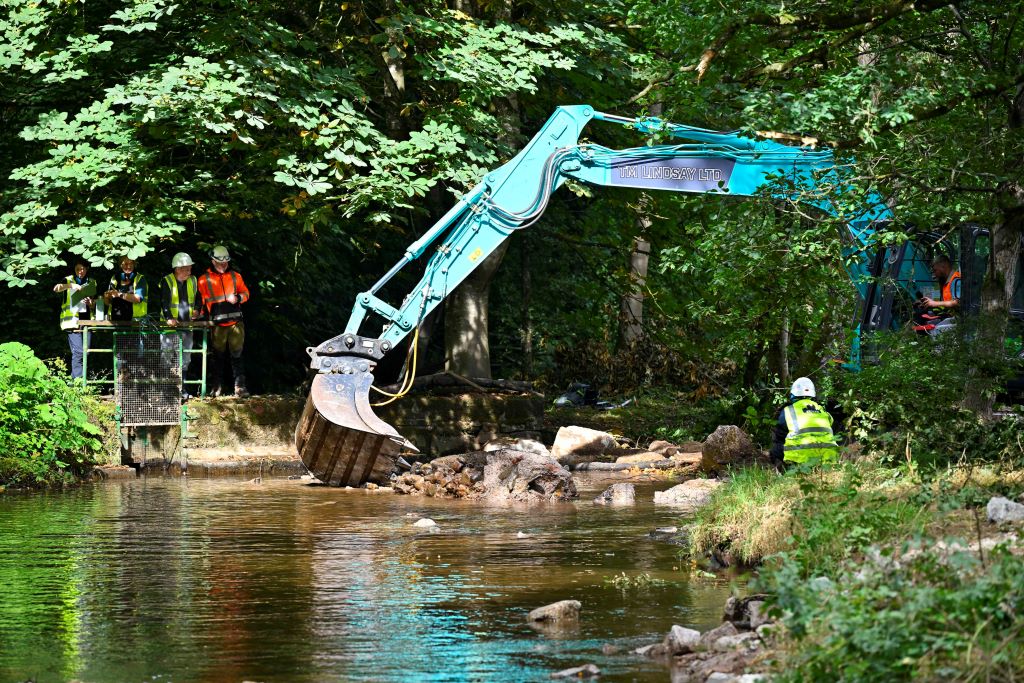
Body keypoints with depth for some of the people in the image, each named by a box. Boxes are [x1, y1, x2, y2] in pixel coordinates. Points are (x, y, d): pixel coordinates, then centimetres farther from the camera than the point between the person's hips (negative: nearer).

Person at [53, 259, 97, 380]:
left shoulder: (92, 283, 16)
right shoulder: (69, 280, 3)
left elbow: (96, 303, 22)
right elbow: (56, 288, -18)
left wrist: (91, 303, -2)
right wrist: (70, 285, -34)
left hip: (87, 321, 5)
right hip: (73, 321, -5)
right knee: (78, 351, -15)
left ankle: (75, 377, 12)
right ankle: (78, 378, -17)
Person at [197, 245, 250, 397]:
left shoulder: (235, 276, 11)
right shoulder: (204, 279, 5)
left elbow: (246, 293, 15)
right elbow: (200, 299, 6)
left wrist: (238, 298, -5)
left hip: (235, 321, 1)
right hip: (217, 324, -1)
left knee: (237, 354, -1)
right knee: (218, 355, 3)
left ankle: (240, 386, -1)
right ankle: (216, 387, 11)